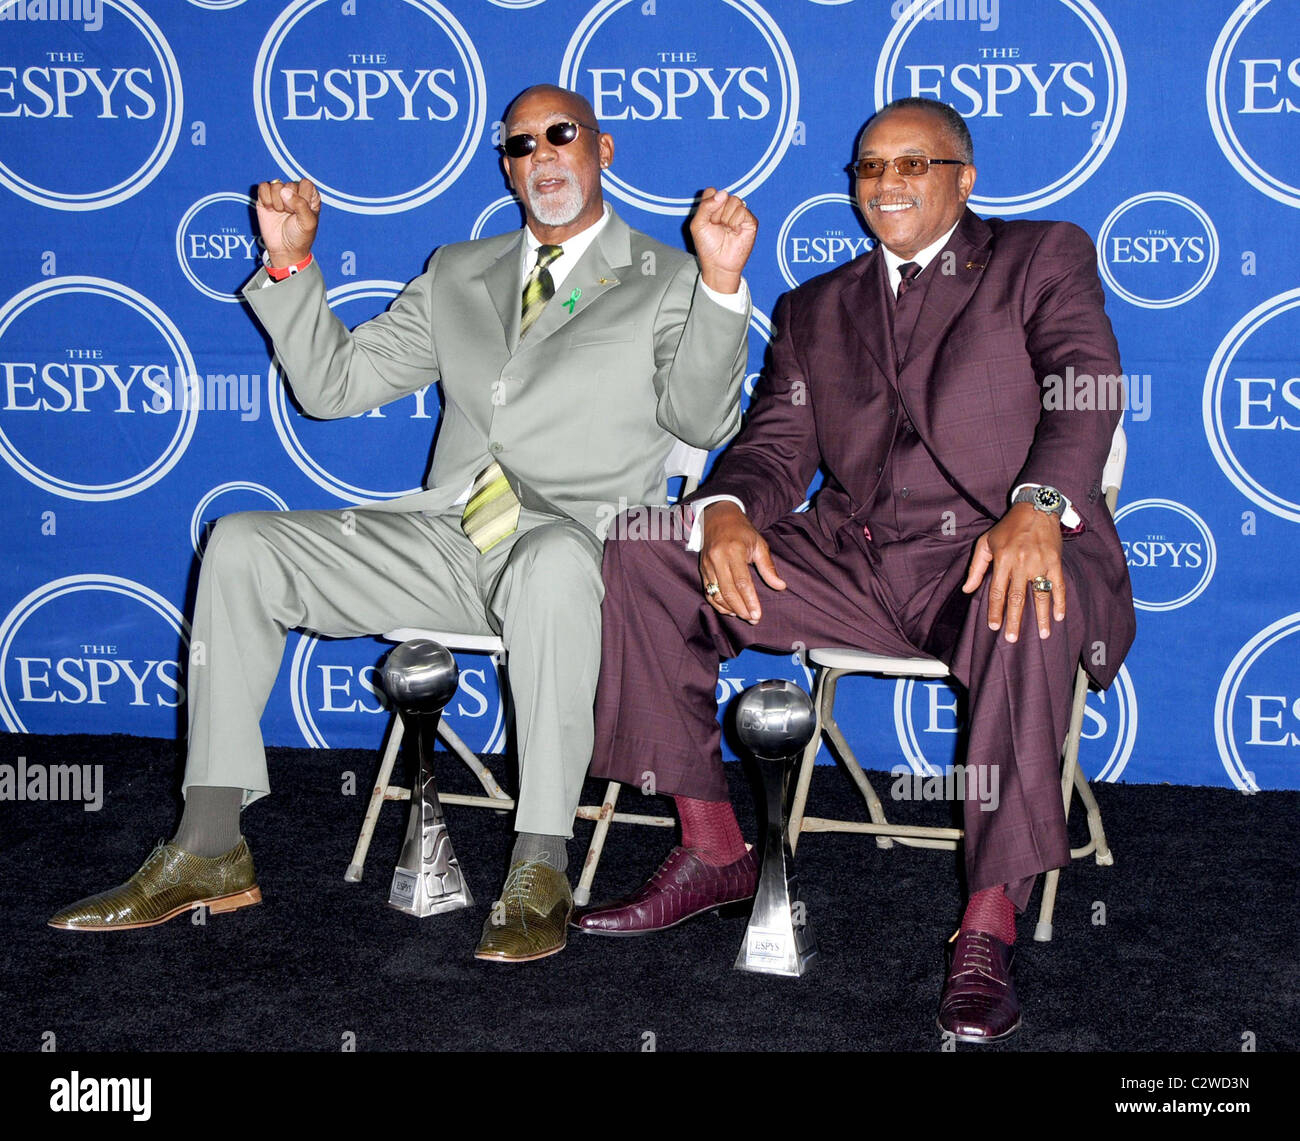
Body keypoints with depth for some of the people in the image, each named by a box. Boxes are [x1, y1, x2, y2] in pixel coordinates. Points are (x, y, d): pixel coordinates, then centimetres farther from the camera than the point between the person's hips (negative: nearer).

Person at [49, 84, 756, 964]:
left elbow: (700, 422, -8)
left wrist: (721, 283, -21)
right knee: (242, 546, -10)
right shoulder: (457, 275, 23)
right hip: (447, 542, 5)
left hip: (579, 541, -5)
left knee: (552, 563, -41)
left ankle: (541, 869, -33)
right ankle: (211, 851, -9)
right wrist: (291, 262, 6)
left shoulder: (665, 281, 9)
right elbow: (332, 383, 19)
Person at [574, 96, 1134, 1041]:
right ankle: (713, 849, -3)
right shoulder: (815, 309, 23)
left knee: (1032, 609, -41)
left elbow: (1086, 389, -8)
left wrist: (1038, 507, -29)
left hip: (990, 554, -5)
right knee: (643, 557, -9)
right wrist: (727, 509, -13)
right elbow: (777, 444, 13)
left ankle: (990, 925, -31)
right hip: (852, 562, 5)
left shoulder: (1044, 258, 9)